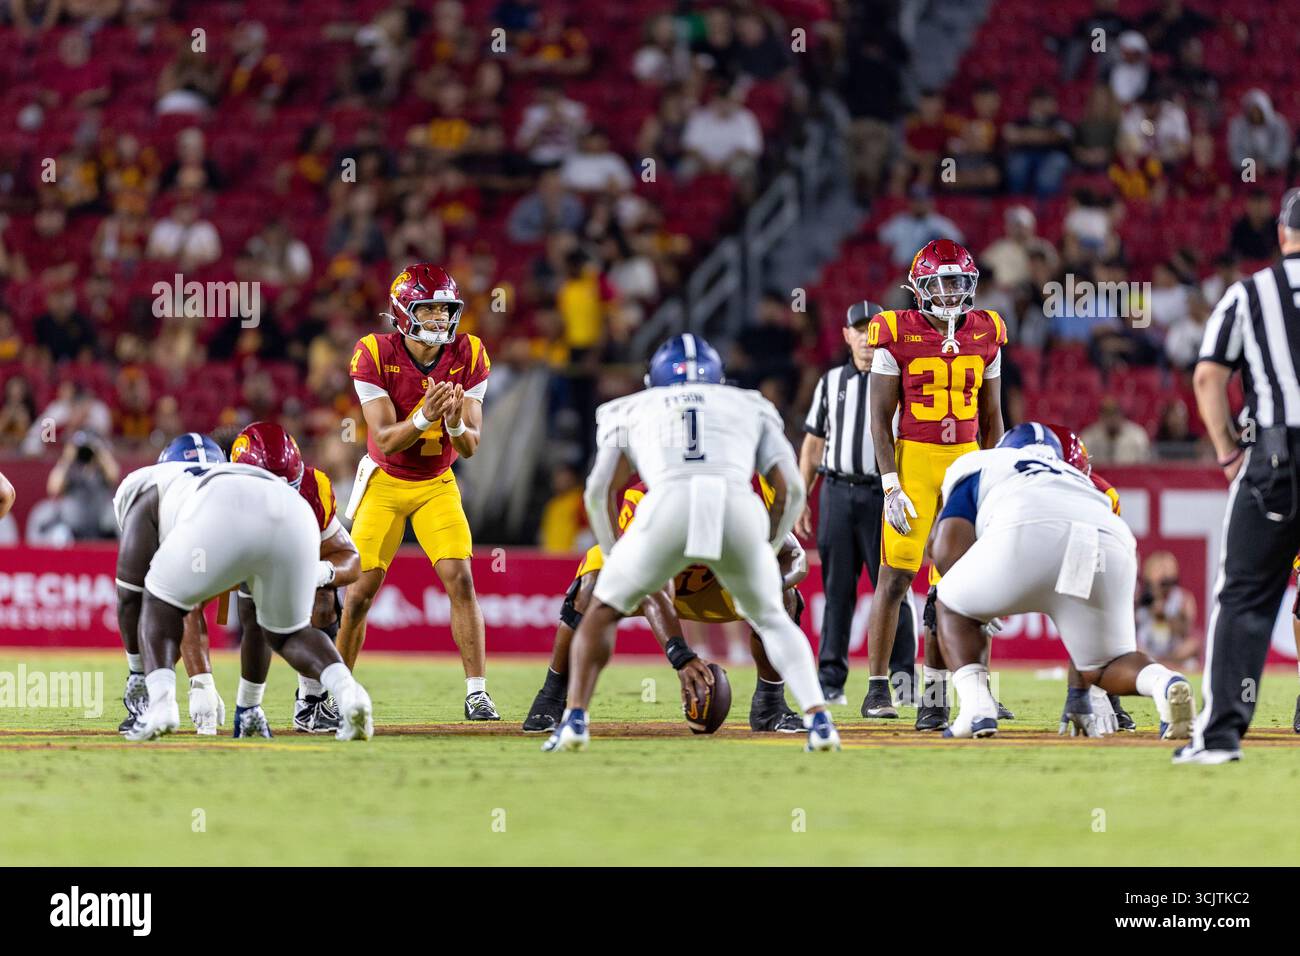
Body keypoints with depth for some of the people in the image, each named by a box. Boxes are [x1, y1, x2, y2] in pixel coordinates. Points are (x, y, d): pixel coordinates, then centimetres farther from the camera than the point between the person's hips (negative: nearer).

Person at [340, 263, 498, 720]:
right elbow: (386, 442, -23)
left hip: (437, 485, 2)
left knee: (461, 580, -13)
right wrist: (425, 417, -42)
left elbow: (471, 445, -12)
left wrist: (456, 423, -35)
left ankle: (477, 693, -10)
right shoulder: (375, 355, -20)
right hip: (385, 481, -2)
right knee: (361, 589, -4)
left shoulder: (468, 356, -12)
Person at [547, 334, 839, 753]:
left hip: (669, 506, -1)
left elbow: (600, 490, 21)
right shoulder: (751, 409, 35)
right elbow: (790, 488, 22)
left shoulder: (634, 410, 34)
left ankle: (574, 719, 6)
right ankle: (818, 719, 6)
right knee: (771, 619, 25)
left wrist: (615, 558, 33)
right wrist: (765, 554, 34)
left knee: (604, 610, 22)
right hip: (738, 507, 1)